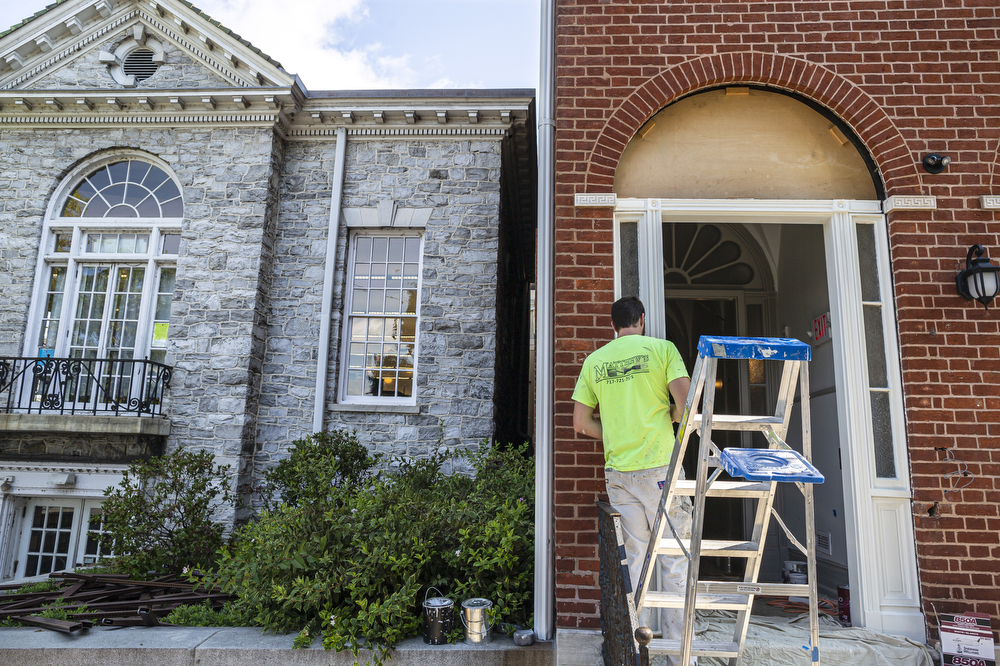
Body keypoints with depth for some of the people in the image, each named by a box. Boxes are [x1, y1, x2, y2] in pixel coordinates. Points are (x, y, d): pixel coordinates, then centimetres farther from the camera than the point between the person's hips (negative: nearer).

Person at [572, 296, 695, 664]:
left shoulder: (593, 361, 9)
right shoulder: (662, 348, -1)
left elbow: (581, 422, 8)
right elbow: (687, 402, -11)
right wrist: (668, 419, 9)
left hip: (618, 471, 4)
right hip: (659, 466, -3)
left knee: (636, 559, 12)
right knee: (674, 559, 7)